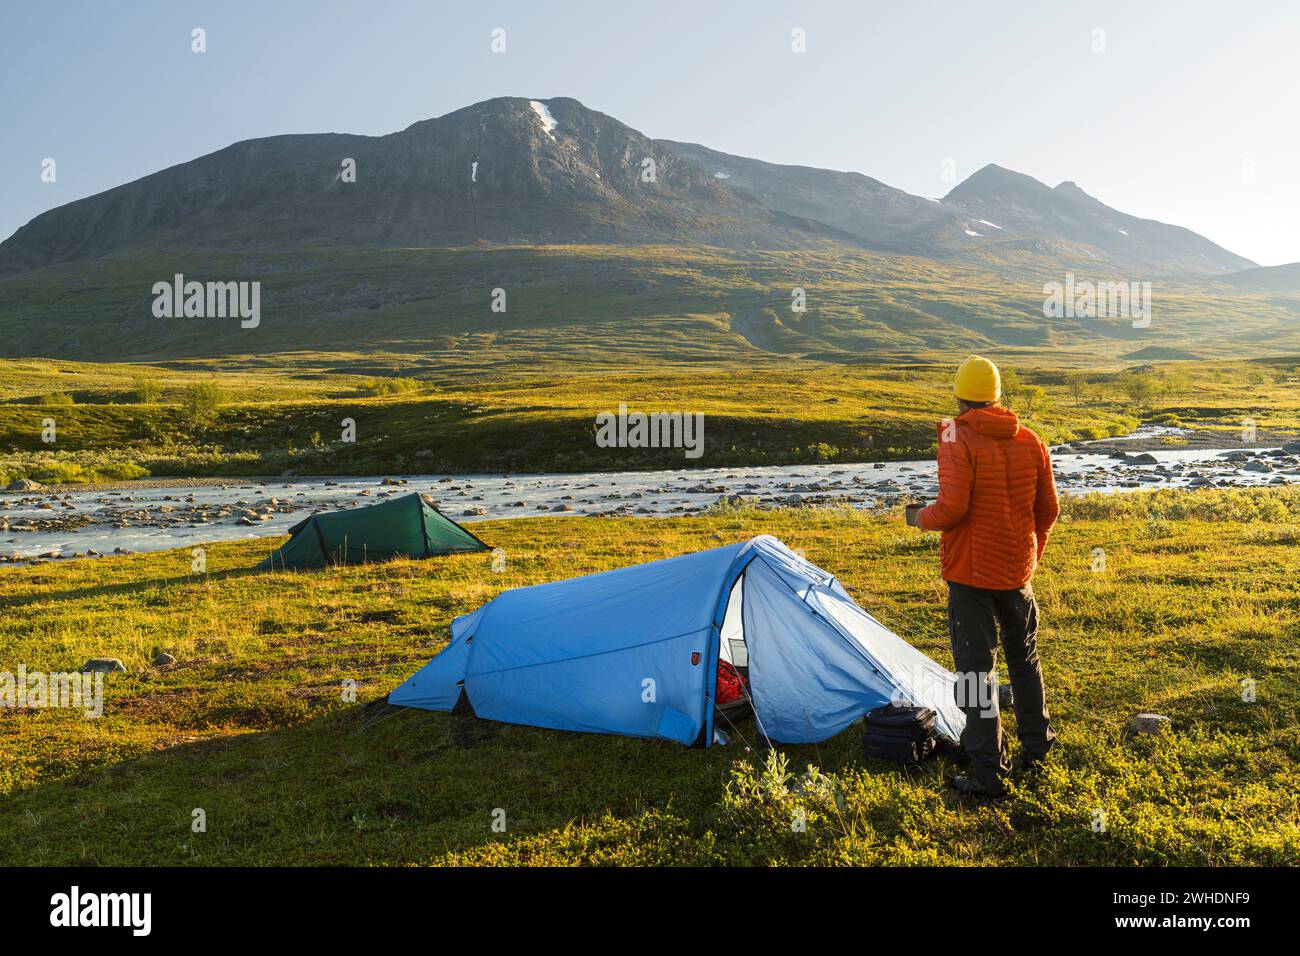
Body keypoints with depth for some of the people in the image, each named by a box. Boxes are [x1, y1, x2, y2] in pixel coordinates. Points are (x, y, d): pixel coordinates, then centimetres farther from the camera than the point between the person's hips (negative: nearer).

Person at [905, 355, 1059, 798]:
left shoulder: (958, 440, -14)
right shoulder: (1031, 441, 4)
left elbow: (952, 507, -23)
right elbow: (1048, 509, 8)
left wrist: (919, 517, -3)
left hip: (971, 571, -6)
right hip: (1018, 572, 6)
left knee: (976, 668, 0)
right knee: (1024, 657, 23)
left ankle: (989, 774, 3)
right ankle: (1036, 748, 37)